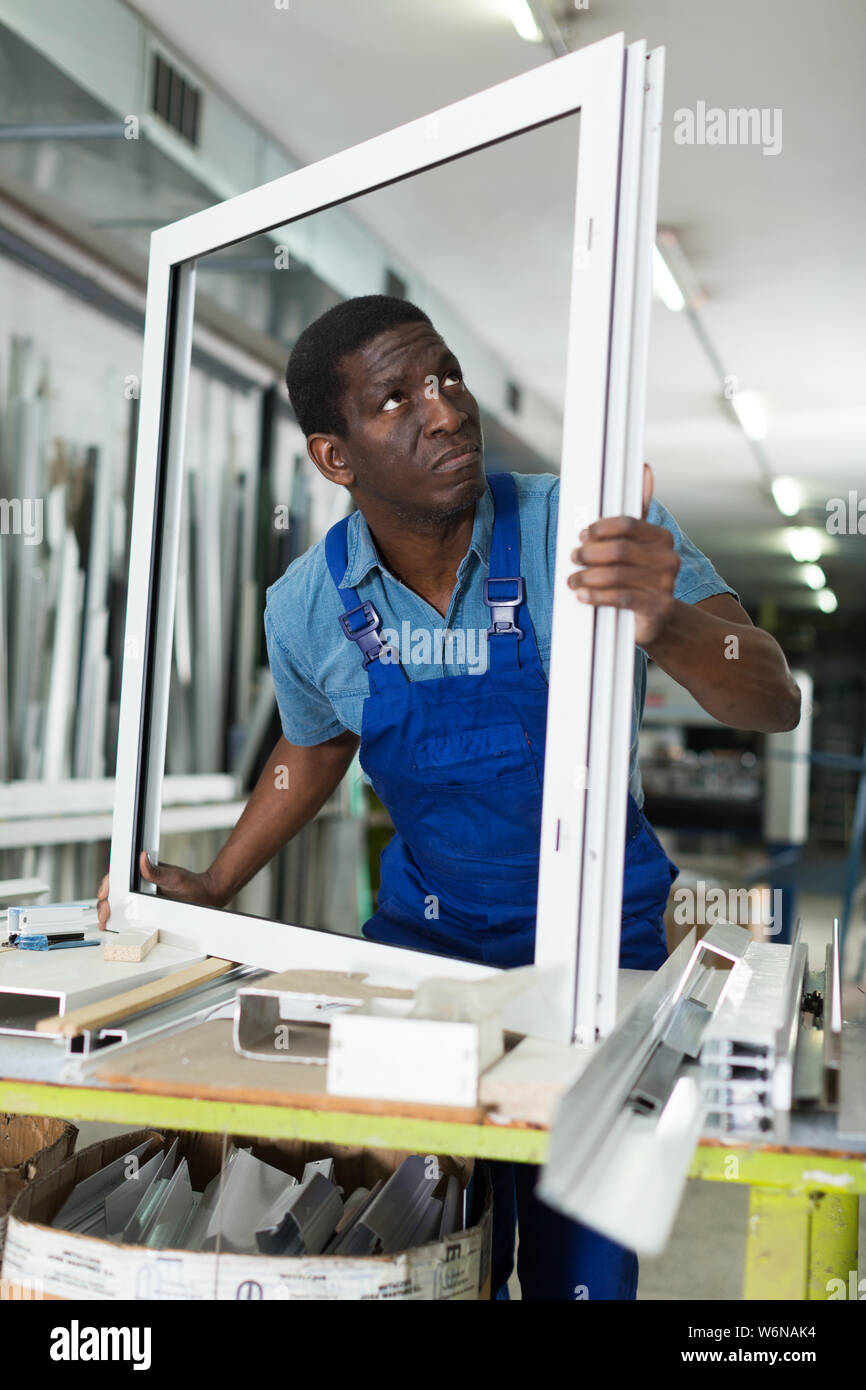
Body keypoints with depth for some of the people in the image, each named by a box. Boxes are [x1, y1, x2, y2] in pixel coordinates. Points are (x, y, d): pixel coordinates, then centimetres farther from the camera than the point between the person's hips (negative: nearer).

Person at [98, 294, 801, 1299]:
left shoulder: (584, 532, -20)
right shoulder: (305, 608, -9)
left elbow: (773, 704, -27)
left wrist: (668, 622, -47)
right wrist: (215, 889, 9)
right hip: (423, 928, 3)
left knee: (577, 1268, -1)